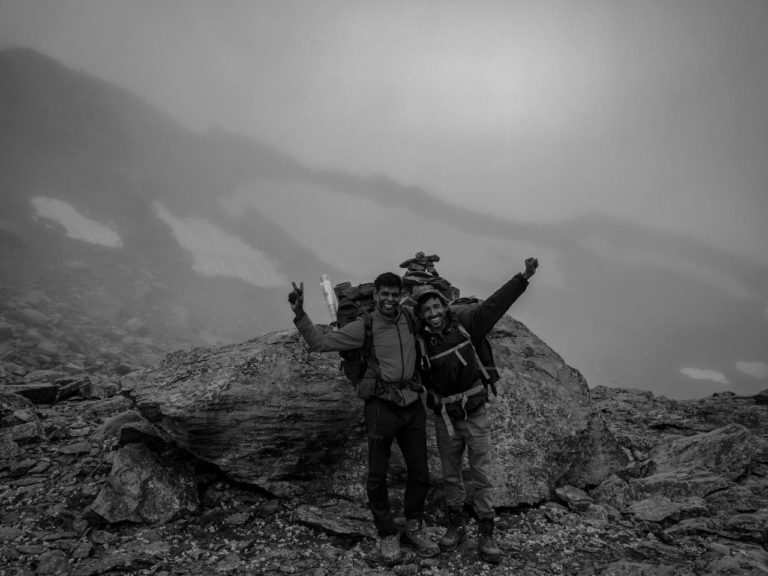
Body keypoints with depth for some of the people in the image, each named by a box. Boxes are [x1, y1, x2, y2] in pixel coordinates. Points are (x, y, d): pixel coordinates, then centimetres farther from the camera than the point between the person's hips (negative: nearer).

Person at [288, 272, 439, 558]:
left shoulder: (410, 319, 3)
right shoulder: (363, 327, -7)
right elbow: (320, 343, -9)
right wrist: (300, 315, -19)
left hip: (413, 405, 4)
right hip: (382, 406, -4)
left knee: (420, 473, 13)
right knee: (377, 476, 5)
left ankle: (413, 530, 33)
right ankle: (388, 535, 26)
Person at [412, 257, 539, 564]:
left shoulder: (465, 321, -11)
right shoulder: (419, 340, -8)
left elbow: (494, 305, -16)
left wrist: (523, 277, -24)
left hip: (475, 414, -2)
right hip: (445, 419, 2)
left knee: (482, 476, 5)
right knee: (451, 475, 16)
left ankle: (486, 534, 17)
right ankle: (456, 525, 34)